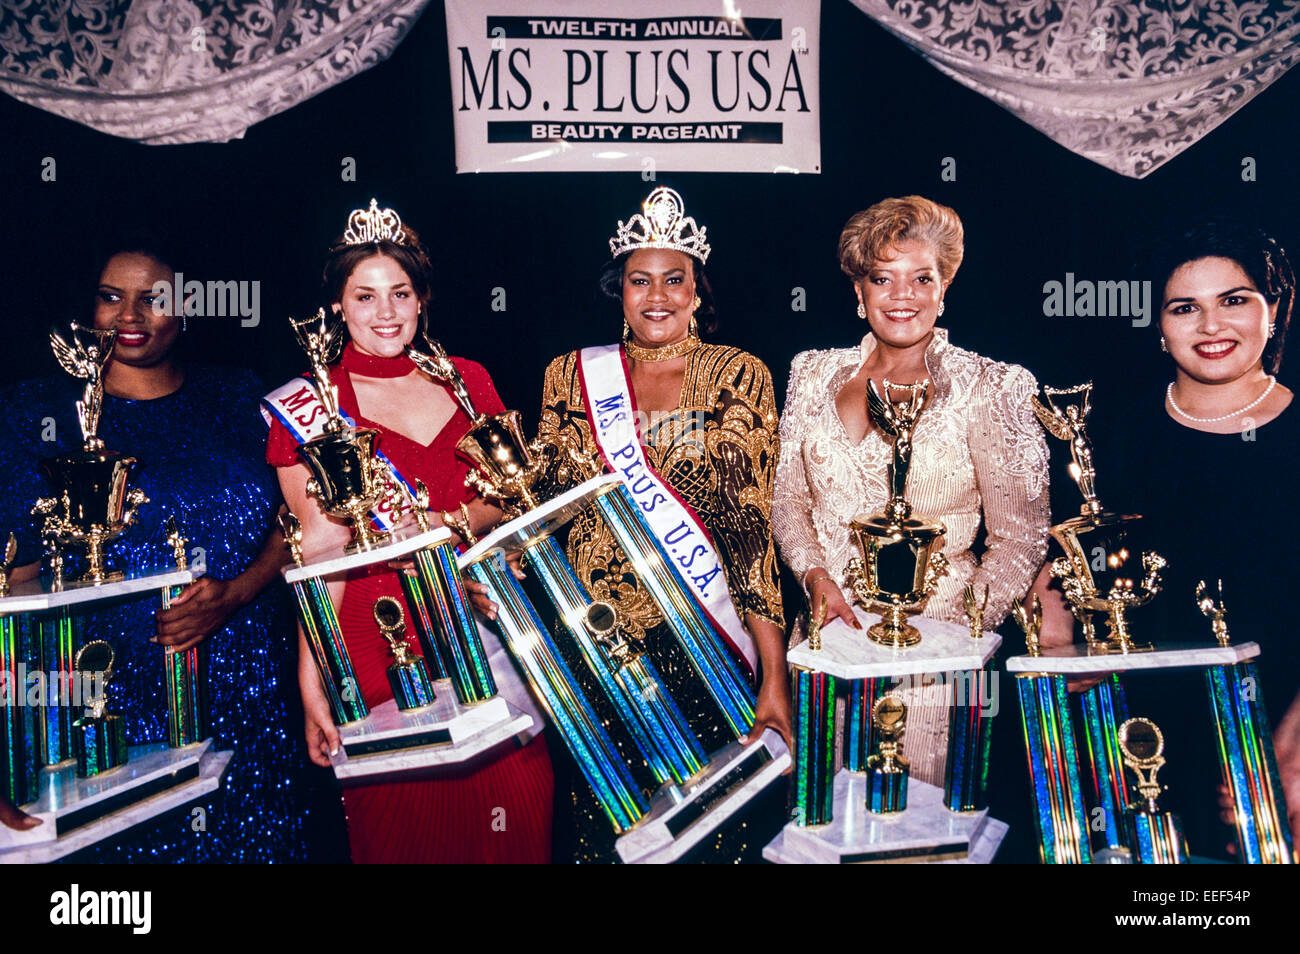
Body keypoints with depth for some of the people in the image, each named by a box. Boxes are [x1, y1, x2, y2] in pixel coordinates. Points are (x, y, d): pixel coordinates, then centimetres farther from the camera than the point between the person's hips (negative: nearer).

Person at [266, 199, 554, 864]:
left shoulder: (467, 379, 10)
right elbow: (321, 547, -4)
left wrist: (446, 524, -11)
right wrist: (311, 679, -11)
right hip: (380, 644, -3)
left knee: (517, 812, 3)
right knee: (404, 820, 3)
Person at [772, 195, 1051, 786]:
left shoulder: (988, 389, -2)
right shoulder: (815, 375, 9)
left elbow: (1019, 537, -2)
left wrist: (960, 634, -12)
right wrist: (815, 574, -4)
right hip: (826, 633, 3)